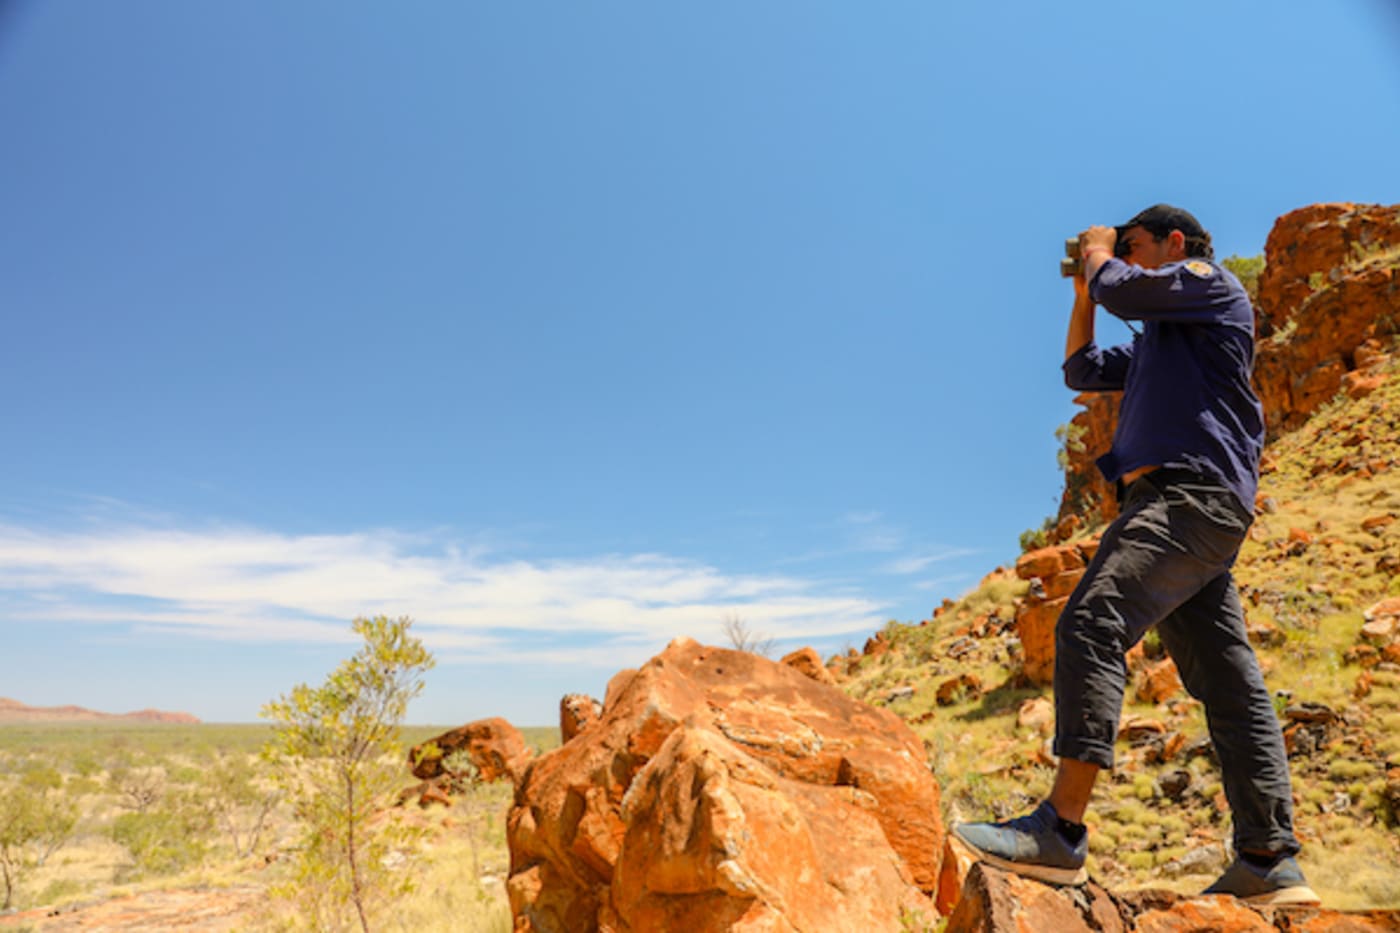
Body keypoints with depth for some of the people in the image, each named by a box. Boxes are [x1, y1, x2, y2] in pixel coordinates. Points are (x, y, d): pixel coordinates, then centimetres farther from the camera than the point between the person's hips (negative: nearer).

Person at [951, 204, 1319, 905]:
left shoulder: (1212, 284, 8)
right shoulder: (1158, 338, 33)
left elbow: (1118, 290, -6)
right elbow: (1081, 371, 37)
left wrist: (1097, 253, 16)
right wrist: (1082, 291, 33)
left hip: (1191, 493, -10)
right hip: (1191, 509, 10)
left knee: (1092, 624, -24)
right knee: (1227, 681, 5)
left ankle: (1061, 829, -29)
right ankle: (1270, 862, 7)